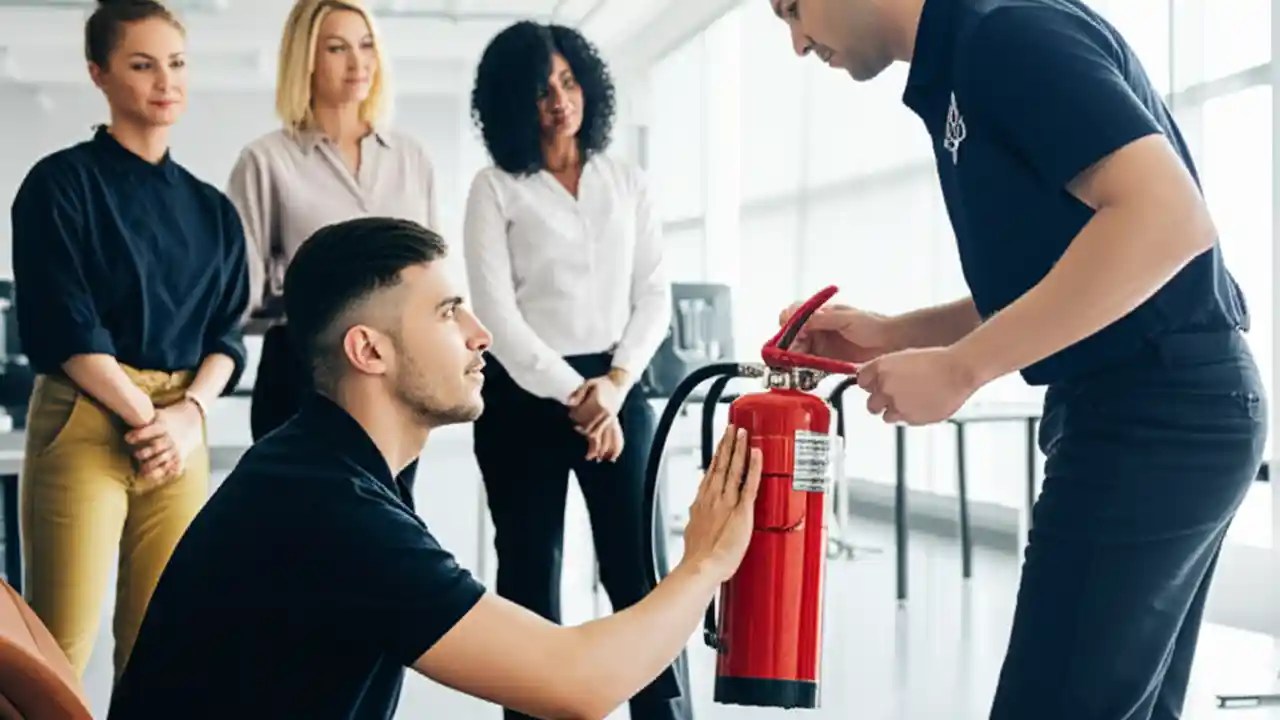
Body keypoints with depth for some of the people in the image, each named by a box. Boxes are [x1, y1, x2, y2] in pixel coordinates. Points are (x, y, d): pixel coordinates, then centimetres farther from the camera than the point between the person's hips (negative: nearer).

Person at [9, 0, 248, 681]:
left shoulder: (211, 209, 13)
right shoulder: (63, 182, -2)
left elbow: (226, 336, 10)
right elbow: (62, 327, -9)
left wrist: (189, 413, -8)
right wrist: (144, 416, -13)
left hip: (182, 431, 5)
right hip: (85, 425, -5)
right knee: (59, 645, -5)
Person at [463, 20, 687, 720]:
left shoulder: (626, 181, 10)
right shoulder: (495, 188, 0)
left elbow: (654, 296, 6)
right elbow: (496, 313, -8)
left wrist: (614, 384, -9)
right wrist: (573, 394, -14)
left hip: (617, 388, 2)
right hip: (524, 396, -2)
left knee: (642, 570, -4)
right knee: (530, 579, 3)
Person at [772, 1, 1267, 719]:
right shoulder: (963, 65, 16)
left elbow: (1168, 219, -26)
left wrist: (960, 368, -23)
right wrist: (893, 335, 8)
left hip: (1152, 410, -10)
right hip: (1161, 410, 10)